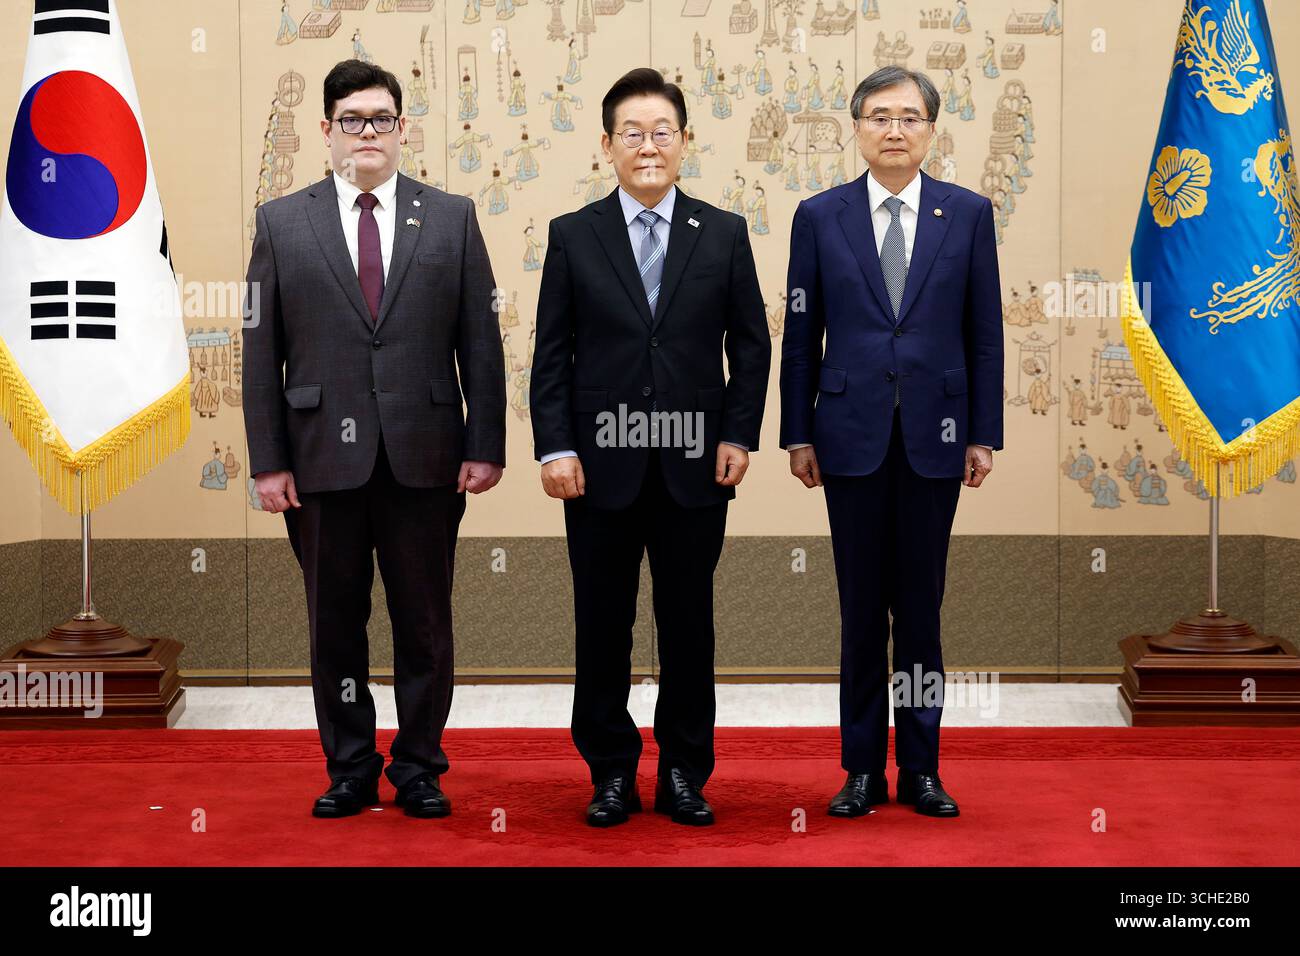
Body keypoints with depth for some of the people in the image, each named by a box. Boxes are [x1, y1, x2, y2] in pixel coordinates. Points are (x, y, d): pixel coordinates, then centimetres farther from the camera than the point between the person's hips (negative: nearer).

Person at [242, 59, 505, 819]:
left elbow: (480, 342, 4)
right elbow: (262, 352, 3)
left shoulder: (452, 218, 6)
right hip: (323, 460, 0)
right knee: (335, 626, 8)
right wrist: (267, 461, -3)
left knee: (425, 625, 6)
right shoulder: (282, 223, 5)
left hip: (425, 458, 0)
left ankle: (419, 770, 19)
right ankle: (351, 771, 20)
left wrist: (486, 444, -3)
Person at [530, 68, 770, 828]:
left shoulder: (724, 233, 5)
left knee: (689, 622, 7)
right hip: (602, 466, 0)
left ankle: (685, 773, 18)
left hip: (694, 466, 0)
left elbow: (751, 343, 6)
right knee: (603, 624, 6)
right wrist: (555, 447, -6)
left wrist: (740, 435, -2)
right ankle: (611, 772, 17)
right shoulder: (573, 235, 3)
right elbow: (552, 353, 2)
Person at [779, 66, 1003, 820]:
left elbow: (985, 332, 3)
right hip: (853, 434, 0)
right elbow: (801, 335, 4)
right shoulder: (820, 216, 2)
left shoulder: (968, 213, 3)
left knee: (922, 607, 6)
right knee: (861, 608, 5)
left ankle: (921, 769, 15)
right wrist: (798, 434, 1)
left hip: (933, 435, 0)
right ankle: (863, 769, 13)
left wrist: (984, 435, 0)